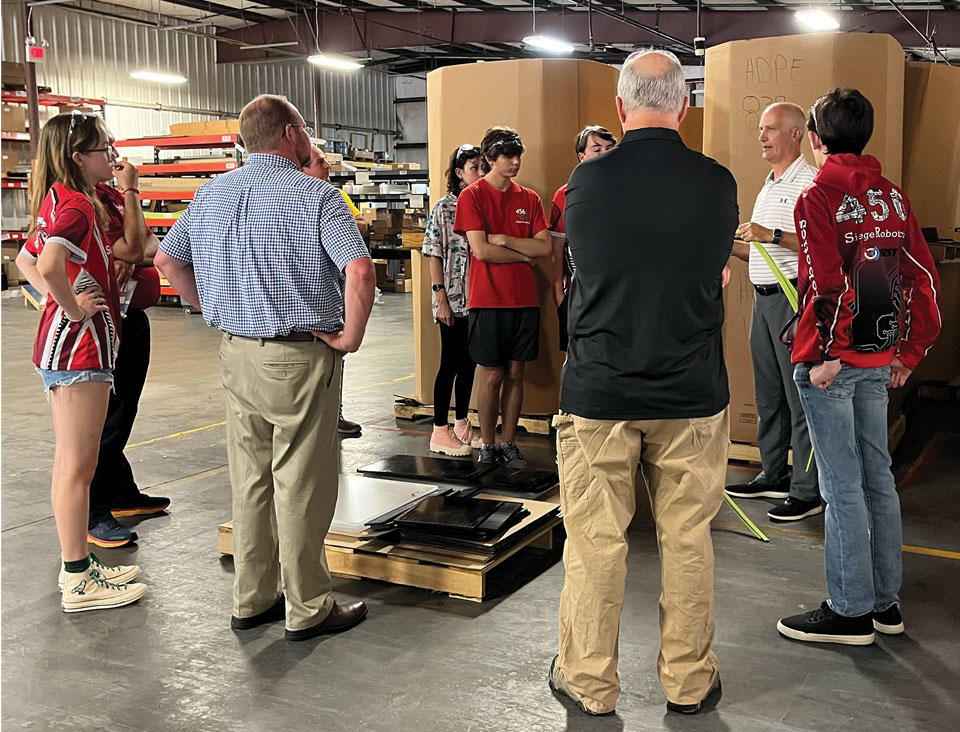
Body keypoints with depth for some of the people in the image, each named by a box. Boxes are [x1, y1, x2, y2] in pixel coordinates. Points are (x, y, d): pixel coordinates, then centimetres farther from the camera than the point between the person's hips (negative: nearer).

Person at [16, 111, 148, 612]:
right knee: (77, 466, -3)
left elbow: (26, 261, 23)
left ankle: (79, 566, 27)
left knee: (70, 462, 16)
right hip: (80, 345, -10)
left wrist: (61, 299, 11)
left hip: (60, 345, 10)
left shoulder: (58, 200, 13)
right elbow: (48, 266, -34)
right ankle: (79, 584, 7)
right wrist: (73, 308, -19)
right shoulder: (77, 205, -17)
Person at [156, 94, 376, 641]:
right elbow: (361, 270, -25)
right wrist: (351, 336, -13)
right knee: (301, 487, 3)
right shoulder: (314, 195, -12)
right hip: (299, 357, -6)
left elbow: (167, 259, 18)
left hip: (235, 353, 7)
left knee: (250, 481, 15)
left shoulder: (212, 194, 9)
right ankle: (308, 609, 14)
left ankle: (252, 599, 26)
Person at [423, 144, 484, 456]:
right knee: (450, 364, -1)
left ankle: (462, 425, 23)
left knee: (469, 363, 12)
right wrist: (441, 298, -12)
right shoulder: (443, 208, -5)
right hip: (453, 300, -5)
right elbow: (434, 256, -6)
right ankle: (440, 431, 8)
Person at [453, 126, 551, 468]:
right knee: (492, 376, 1)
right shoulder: (472, 196, -3)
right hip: (488, 301, -4)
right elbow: (481, 250, -12)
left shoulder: (529, 198, 11)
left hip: (525, 299, 4)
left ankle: (509, 443, 18)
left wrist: (504, 240, -9)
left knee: (515, 373, 8)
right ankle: (487, 445, 14)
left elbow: (545, 247, 1)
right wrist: (524, 254, -3)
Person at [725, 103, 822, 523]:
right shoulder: (769, 186, 21)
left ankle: (808, 491, -1)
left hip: (794, 297, -9)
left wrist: (773, 234, -28)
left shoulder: (811, 183, -9)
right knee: (768, 394, 14)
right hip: (764, 297, 10)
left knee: (800, 396, -7)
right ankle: (772, 476, 23)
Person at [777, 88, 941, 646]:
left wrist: (828, 355, -14)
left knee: (843, 485, -1)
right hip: (880, 359, 7)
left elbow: (830, 284, -20)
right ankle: (885, 601, 25)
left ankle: (851, 612, 8)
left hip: (831, 362, -7)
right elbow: (924, 277, 8)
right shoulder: (893, 196, 9)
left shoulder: (819, 197, -10)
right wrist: (909, 352, 14)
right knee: (878, 476, 14)